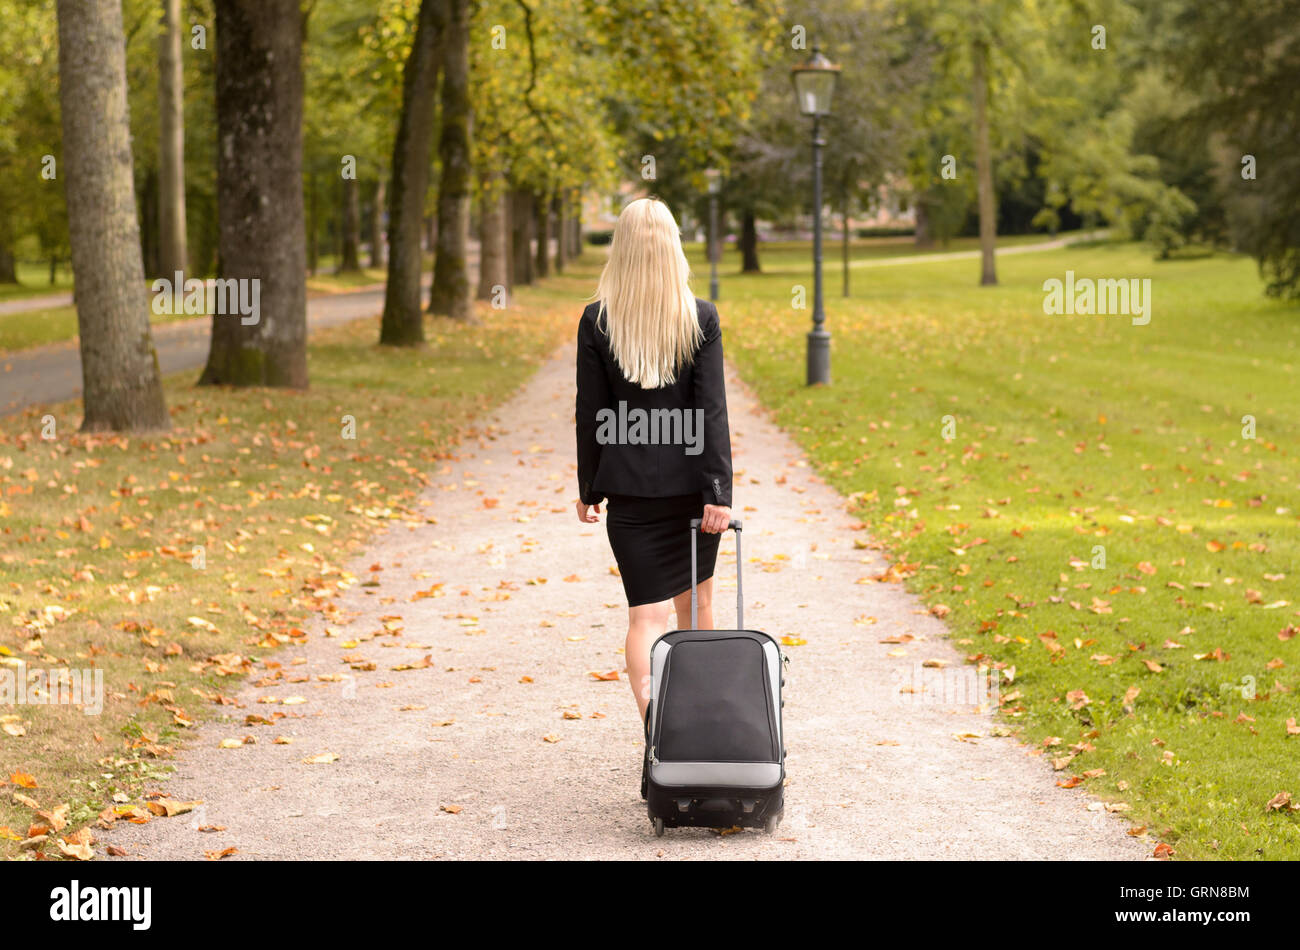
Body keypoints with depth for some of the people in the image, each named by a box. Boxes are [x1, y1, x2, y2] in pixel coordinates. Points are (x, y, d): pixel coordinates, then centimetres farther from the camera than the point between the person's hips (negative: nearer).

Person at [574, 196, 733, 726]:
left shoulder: (597, 321, -6)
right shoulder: (700, 318, -6)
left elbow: (591, 413, -1)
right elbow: (712, 410, -9)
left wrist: (590, 489, 8)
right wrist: (718, 491, -9)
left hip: (629, 487, -1)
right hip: (690, 483, 1)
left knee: (647, 612, -1)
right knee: (696, 602, 20)